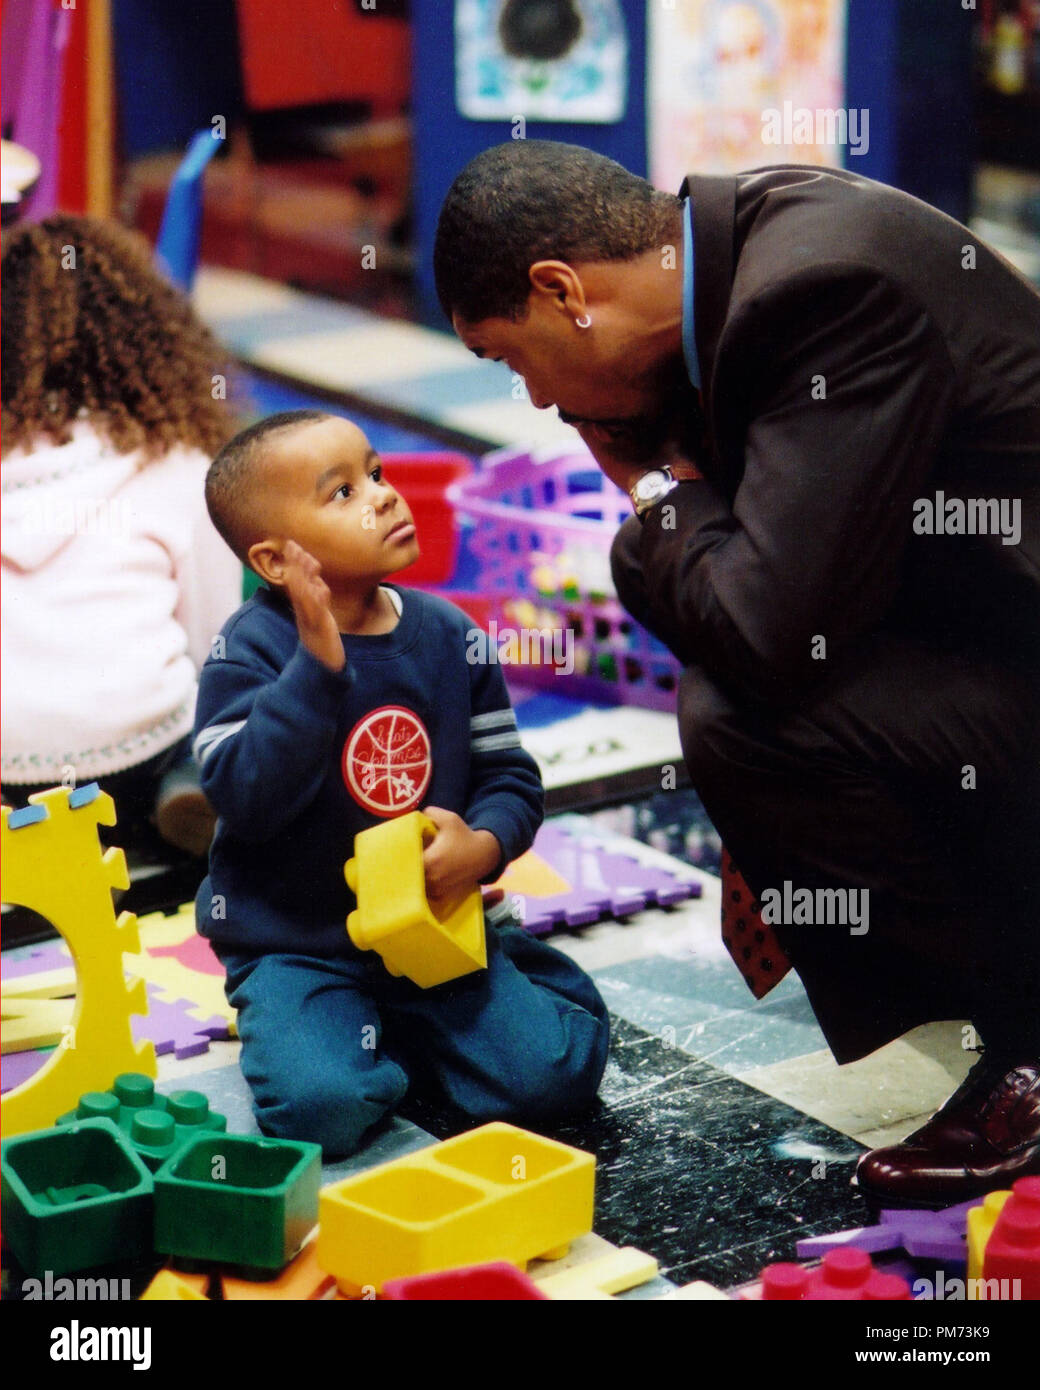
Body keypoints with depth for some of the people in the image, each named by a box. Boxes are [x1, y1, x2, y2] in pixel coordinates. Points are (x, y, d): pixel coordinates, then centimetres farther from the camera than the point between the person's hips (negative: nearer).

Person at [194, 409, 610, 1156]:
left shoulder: (447, 633, 2)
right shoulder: (250, 651, -11)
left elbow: (510, 772, 6)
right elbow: (245, 799, -23)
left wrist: (482, 845, -17)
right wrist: (317, 665, -30)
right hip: (296, 946, -4)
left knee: (557, 1069, -12)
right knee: (321, 1106, -28)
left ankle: (397, 1029, 11)